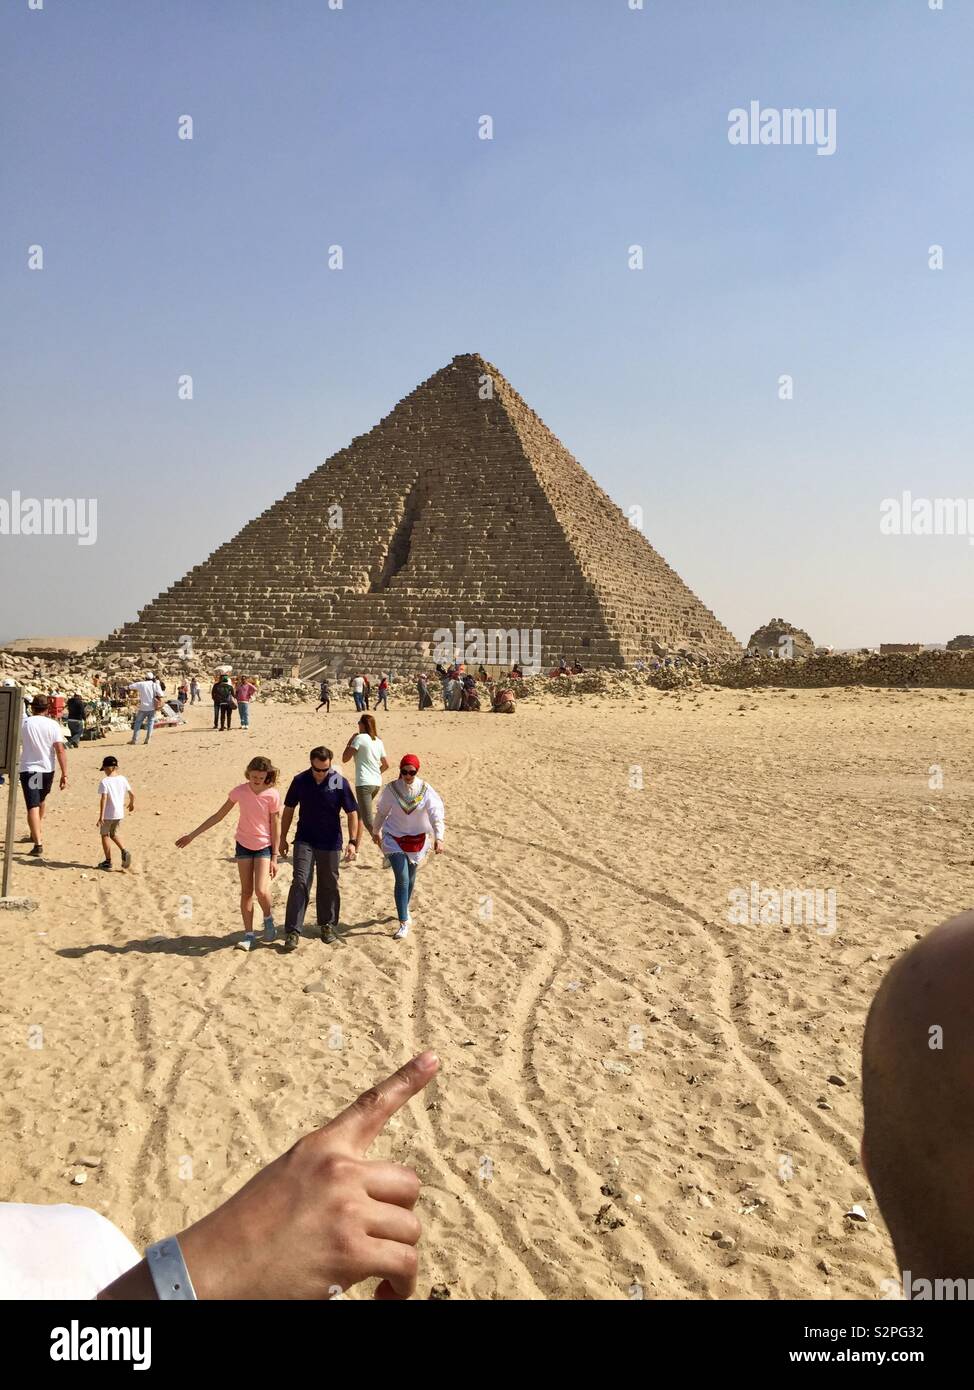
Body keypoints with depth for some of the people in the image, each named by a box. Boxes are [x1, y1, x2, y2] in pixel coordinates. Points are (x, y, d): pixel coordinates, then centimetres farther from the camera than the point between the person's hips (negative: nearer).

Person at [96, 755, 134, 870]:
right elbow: (132, 794, 7)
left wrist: (101, 816, -20)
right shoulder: (123, 779, 2)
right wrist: (132, 803, 28)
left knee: (105, 835, 11)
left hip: (108, 814, -6)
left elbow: (103, 799, -21)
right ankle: (124, 851, 0)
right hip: (119, 813, 6)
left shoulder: (104, 782, -15)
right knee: (113, 834, 22)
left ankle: (108, 861, 13)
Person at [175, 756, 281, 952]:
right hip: (244, 845, 3)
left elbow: (275, 825, -10)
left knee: (261, 890, -16)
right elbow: (219, 815, 1)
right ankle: (249, 935, 13)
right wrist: (192, 835, 2)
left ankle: (268, 919, 14)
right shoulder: (239, 791, -9)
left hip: (264, 847, -3)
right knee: (246, 891, 5)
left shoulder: (272, 795, -16)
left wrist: (274, 857, -9)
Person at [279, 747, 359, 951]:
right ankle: (293, 931, -8)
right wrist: (283, 838, 8)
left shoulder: (340, 783, -10)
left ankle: (327, 924, 28)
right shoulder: (300, 781, -5)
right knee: (300, 882, -10)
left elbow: (352, 813, -6)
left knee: (329, 886, 10)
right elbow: (289, 809, 6)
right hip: (305, 840, 0)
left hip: (330, 843, 0)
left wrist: (352, 842, -14)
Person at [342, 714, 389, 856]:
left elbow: (345, 759, -7)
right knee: (358, 813, 23)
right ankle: (356, 849, 29)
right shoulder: (378, 741, 12)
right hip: (377, 783, 8)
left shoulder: (359, 738, -8)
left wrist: (350, 741, 5)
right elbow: (386, 764, 15)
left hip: (364, 783, -8)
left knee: (369, 821, -9)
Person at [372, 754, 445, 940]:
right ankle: (404, 923, -7)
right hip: (394, 838, -1)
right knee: (402, 879, -11)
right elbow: (381, 812, 4)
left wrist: (438, 838, -35)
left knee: (410, 878, 18)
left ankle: (404, 909, 42)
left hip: (417, 839, 1)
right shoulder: (391, 789, -13)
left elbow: (437, 816, -21)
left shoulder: (426, 791, -15)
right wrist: (376, 831, 16)